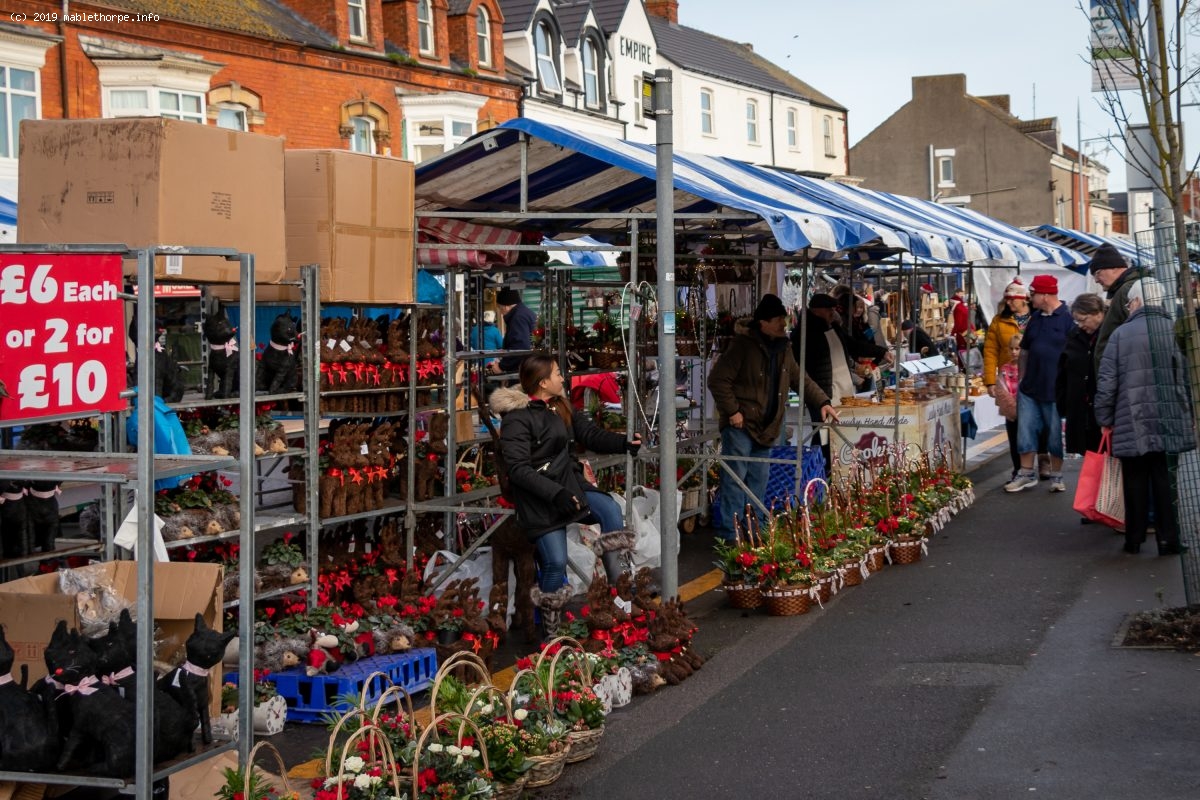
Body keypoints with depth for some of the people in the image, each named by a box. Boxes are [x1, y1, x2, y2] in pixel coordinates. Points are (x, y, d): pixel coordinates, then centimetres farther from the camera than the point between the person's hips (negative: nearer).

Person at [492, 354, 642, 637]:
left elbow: (590, 433, 7)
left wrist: (623, 443, -11)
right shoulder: (517, 418, -13)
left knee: (611, 511, -20)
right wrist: (555, 493, -27)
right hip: (539, 497, -6)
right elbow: (517, 468, -19)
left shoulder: (562, 407, 10)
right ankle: (550, 622, 14)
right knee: (556, 563, -11)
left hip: (569, 483, 7)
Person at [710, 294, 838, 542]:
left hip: (766, 428, 8)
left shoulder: (782, 348, 12)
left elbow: (801, 379, 21)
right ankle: (728, 536, -6)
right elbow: (718, 380, -15)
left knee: (759, 482, 11)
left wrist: (822, 402, 9)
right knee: (735, 480, -9)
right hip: (741, 426, -8)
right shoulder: (743, 345, -13)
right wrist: (732, 411, -17)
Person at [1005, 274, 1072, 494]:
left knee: (1056, 435, 5)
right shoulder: (1035, 319, 10)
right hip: (1030, 388, 6)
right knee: (1025, 432, 8)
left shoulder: (1068, 318, -11)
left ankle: (1056, 476, 17)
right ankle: (1027, 473, 19)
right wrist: (1021, 380, 14)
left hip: (1056, 390, -6)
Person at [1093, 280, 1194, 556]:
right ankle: (1168, 538, 4)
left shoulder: (1121, 334, -3)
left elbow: (1106, 381, -2)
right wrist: (1188, 413, 14)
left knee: (1136, 480, 8)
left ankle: (1134, 539, 14)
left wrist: (1105, 418, 8)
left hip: (1133, 422, -1)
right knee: (1163, 477, 6)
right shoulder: (1176, 331, 1)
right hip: (1170, 418, 1)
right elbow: (1188, 377, 4)